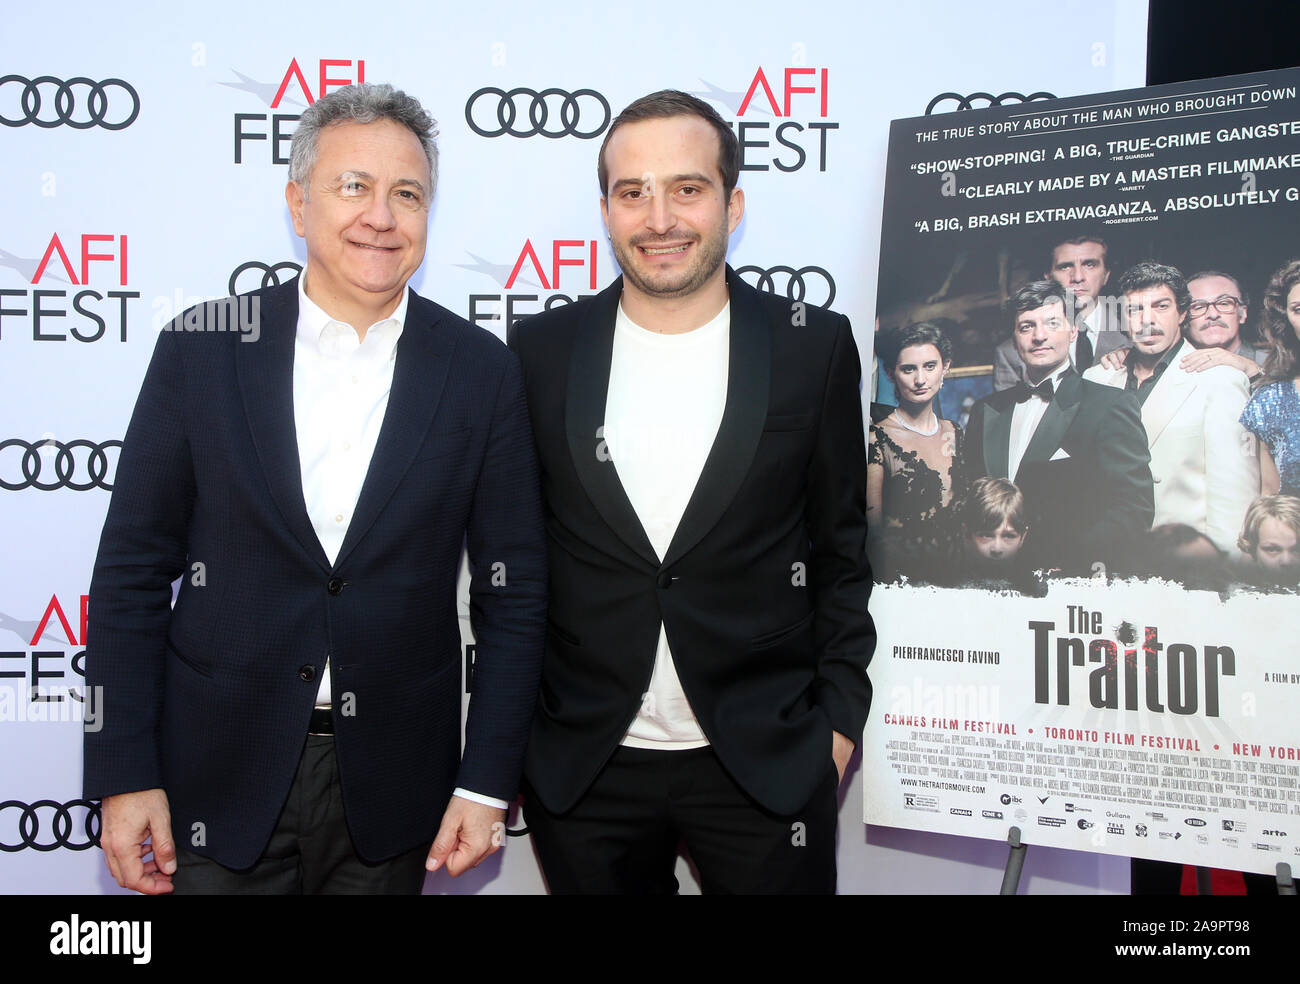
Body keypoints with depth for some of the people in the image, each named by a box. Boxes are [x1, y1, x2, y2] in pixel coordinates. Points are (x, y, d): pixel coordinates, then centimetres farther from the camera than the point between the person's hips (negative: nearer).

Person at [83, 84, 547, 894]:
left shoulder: (483, 371, -3)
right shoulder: (202, 349, -3)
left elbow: (513, 592, -1)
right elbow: (134, 571, 0)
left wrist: (486, 784, -5)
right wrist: (124, 774, -3)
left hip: (391, 794, 1)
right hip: (220, 782, 0)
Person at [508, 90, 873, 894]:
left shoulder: (814, 347, -2)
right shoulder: (540, 352, 0)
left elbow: (840, 550, 3)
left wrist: (839, 717, 1)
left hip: (769, 761, -1)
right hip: (582, 768, 1)